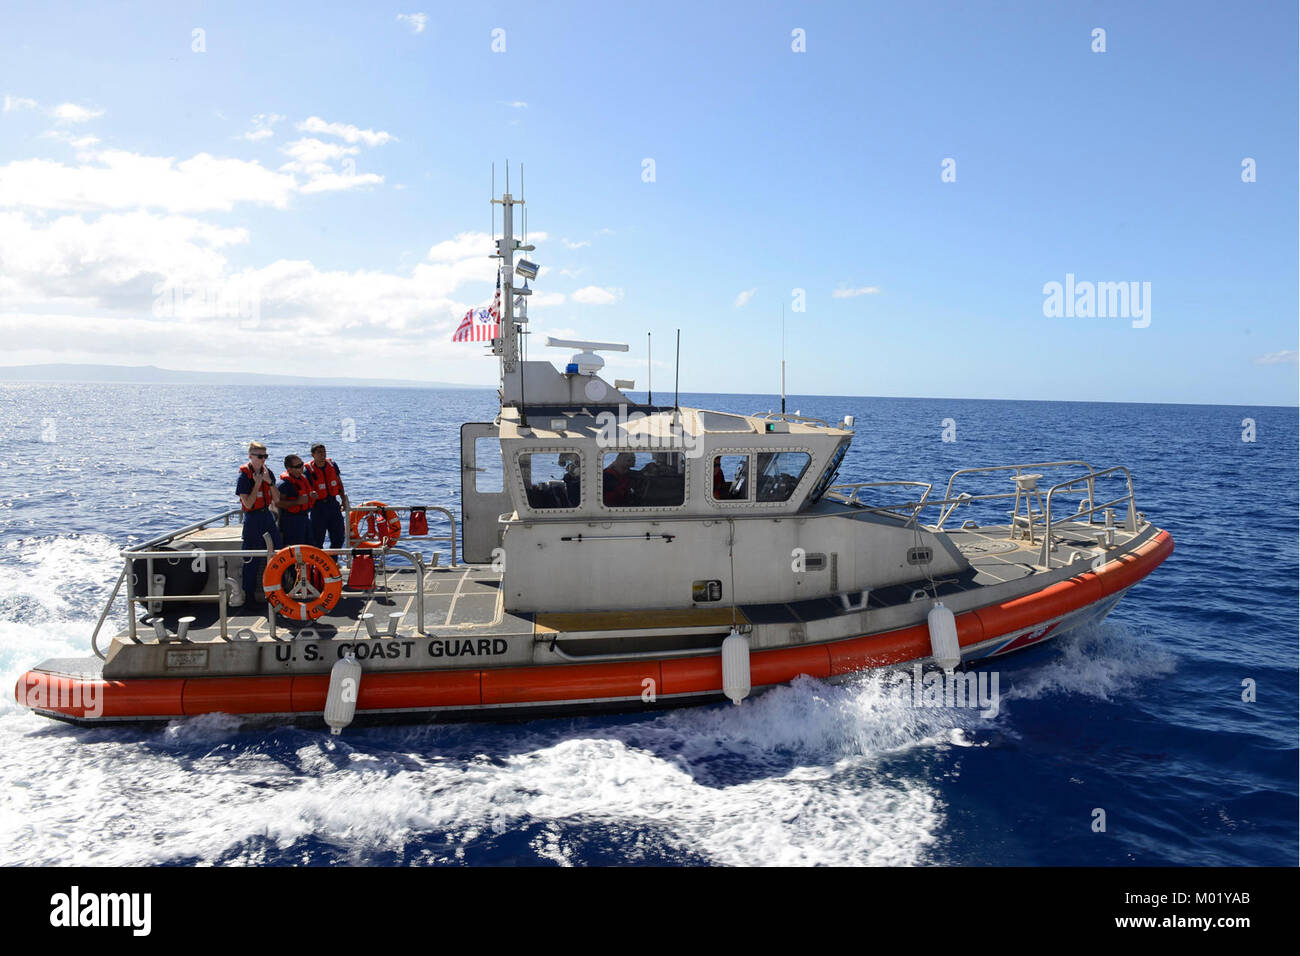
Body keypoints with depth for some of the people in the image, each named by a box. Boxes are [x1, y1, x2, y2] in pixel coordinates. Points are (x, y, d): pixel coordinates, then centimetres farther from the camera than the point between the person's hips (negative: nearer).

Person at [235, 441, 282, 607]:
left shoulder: (267, 472, 5)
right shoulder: (243, 476, -12)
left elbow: (277, 499, 2)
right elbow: (248, 504, -17)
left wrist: (269, 481, -11)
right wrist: (257, 484, -18)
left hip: (267, 515, 6)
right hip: (252, 519, -6)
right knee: (252, 559, 0)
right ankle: (248, 594, 11)